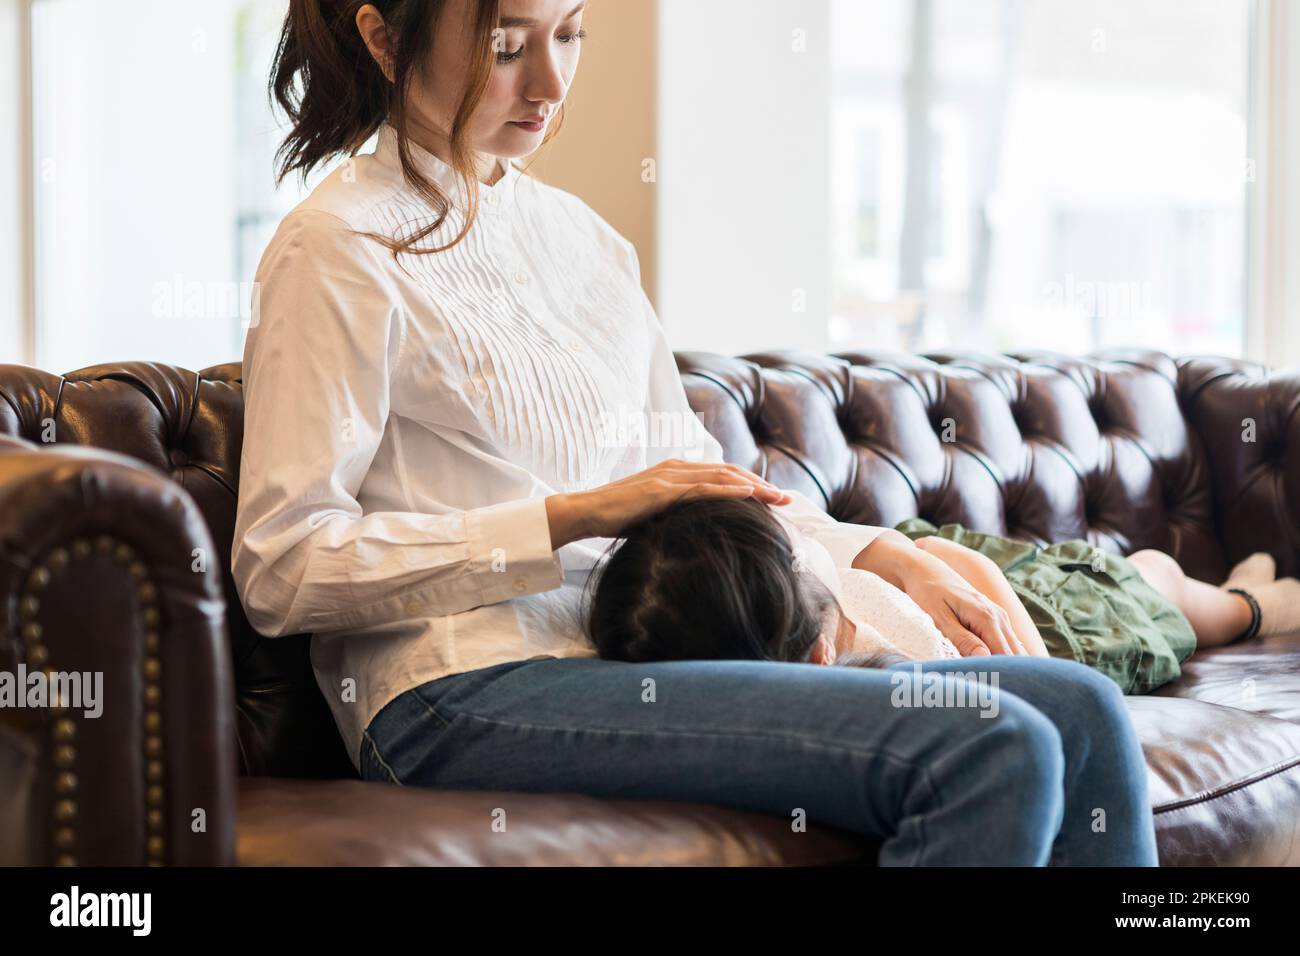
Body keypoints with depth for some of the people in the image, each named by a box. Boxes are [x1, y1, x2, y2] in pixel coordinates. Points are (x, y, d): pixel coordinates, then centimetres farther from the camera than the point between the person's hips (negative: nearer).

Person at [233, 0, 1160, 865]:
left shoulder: (576, 231, 19)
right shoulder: (338, 253, -4)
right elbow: (282, 568, -10)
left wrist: (875, 553, 10)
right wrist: (577, 516, -14)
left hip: (633, 659, 8)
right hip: (473, 693, -7)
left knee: (1081, 713, -11)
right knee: (992, 752, -24)